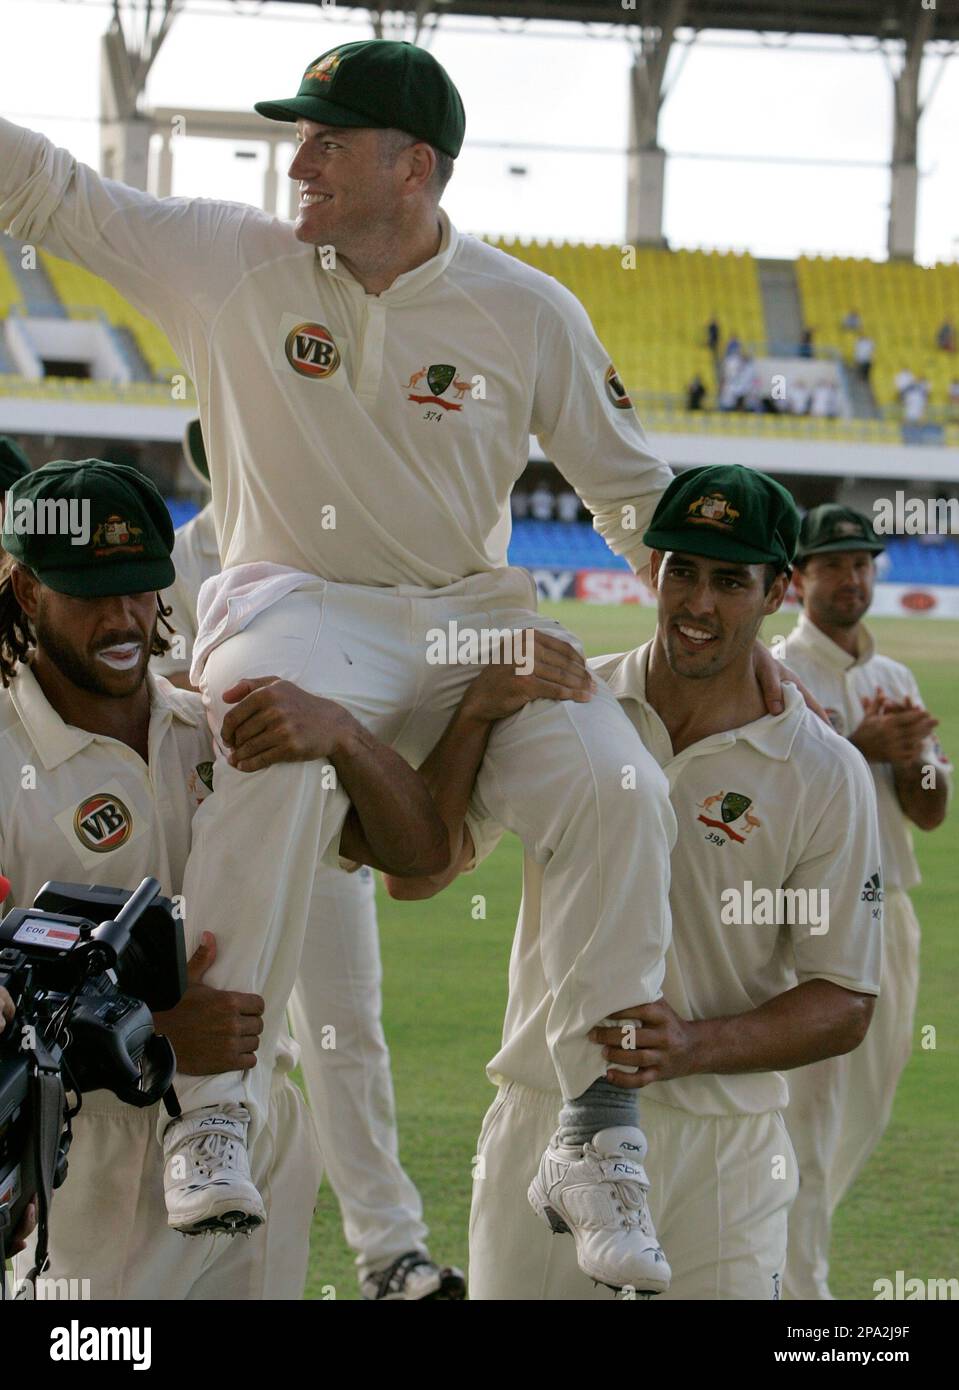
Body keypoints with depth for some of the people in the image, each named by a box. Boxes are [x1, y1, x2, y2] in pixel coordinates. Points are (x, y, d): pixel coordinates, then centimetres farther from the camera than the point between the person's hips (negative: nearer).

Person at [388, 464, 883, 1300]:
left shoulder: (826, 775, -3)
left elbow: (845, 1008, -2)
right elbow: (413, 877, -1)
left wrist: (697, 1046, -18)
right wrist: (475, 717, -13)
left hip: (719, 1151, -1)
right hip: (542, 1128, 1)